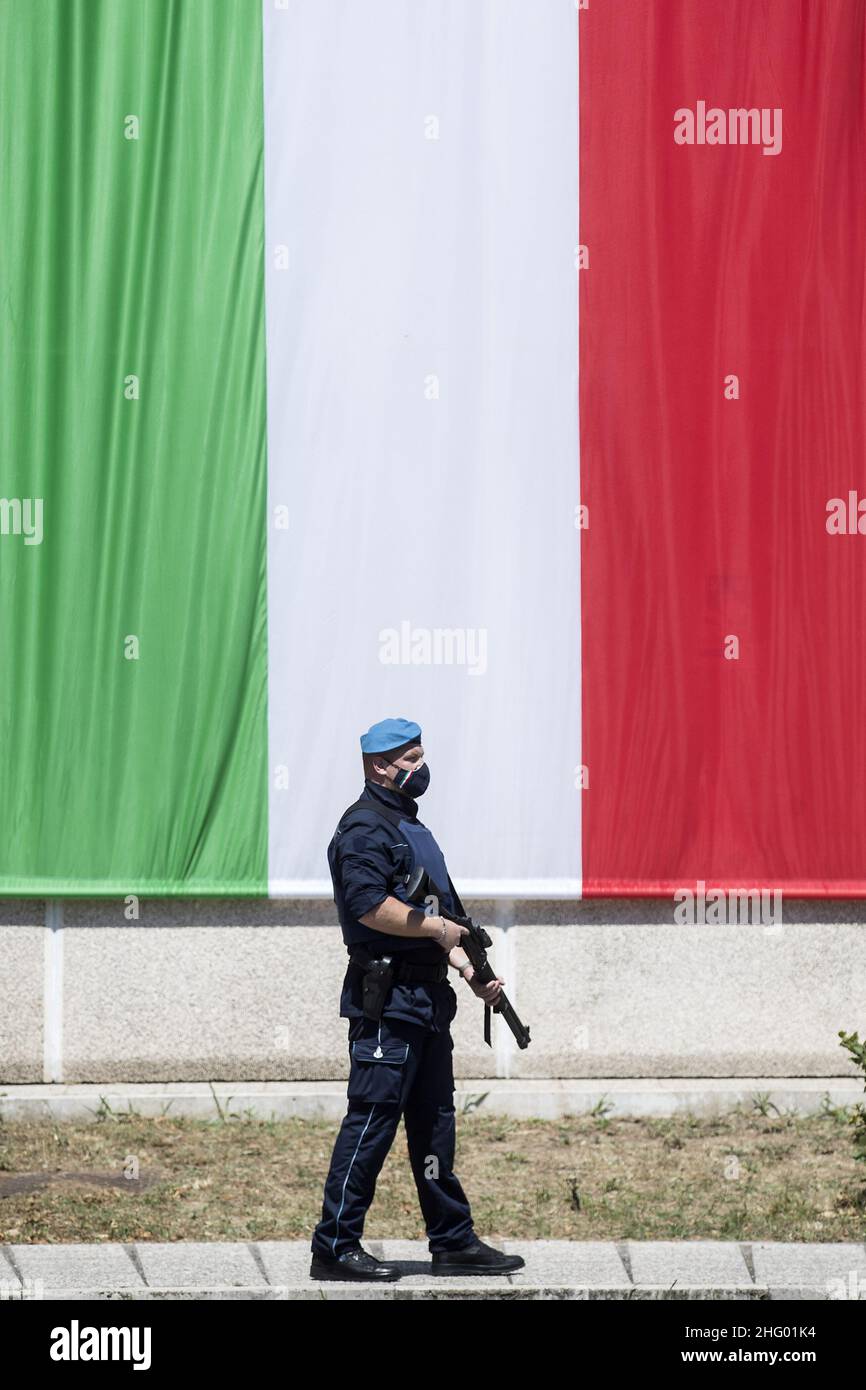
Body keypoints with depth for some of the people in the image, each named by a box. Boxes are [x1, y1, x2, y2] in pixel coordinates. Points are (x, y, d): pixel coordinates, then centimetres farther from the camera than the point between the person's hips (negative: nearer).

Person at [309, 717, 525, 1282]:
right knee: (372, 1119, -9)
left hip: (427, 997, 10)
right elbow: (368, 906, -24)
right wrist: (437, 928, -15)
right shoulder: (365, 827, -11)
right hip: (387, 997, -10)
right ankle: (335, 1247, -5)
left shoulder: (412, 827, 21)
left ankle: (454, 1241, 19)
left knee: (434, 1122, 13)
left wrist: (471, 972, 16)